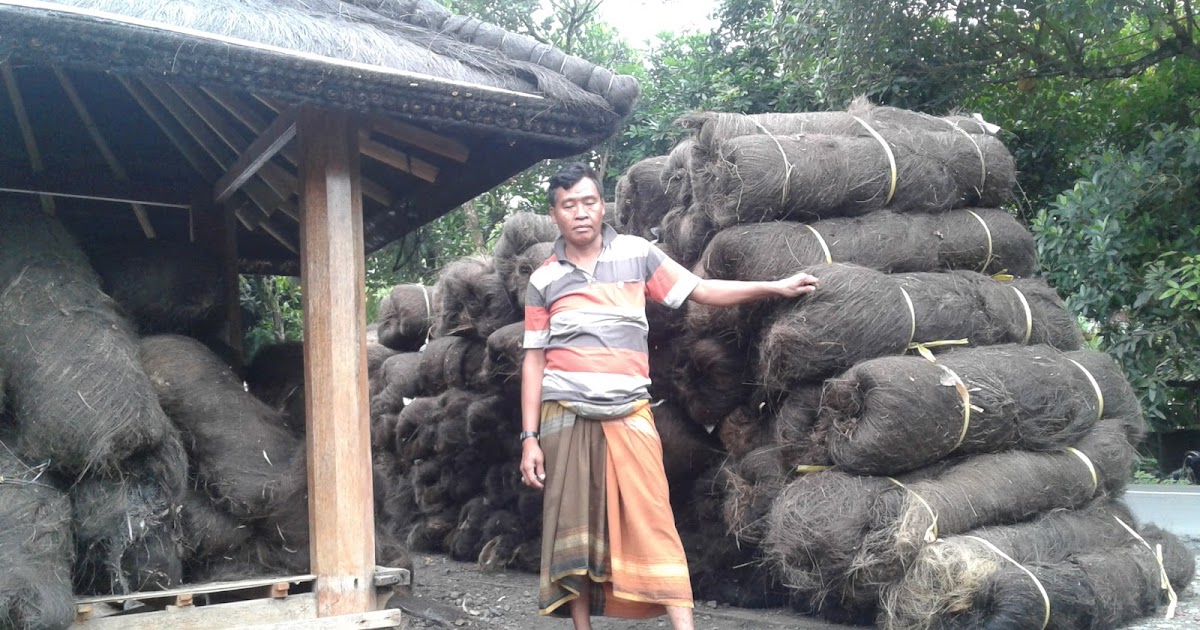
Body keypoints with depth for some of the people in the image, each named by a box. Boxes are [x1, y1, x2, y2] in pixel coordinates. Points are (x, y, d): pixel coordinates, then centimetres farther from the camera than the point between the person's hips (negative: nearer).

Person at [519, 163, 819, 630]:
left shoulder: (636, 253, 6)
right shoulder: (543, 280, 7)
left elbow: (699, 291, 9)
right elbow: (534, 361, 7)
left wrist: (775, 288, 4)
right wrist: (529, 438, 2)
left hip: (628, 412, -1)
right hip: (565, 414, 1)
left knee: (650, 522, -8)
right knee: (572, 526, 4)